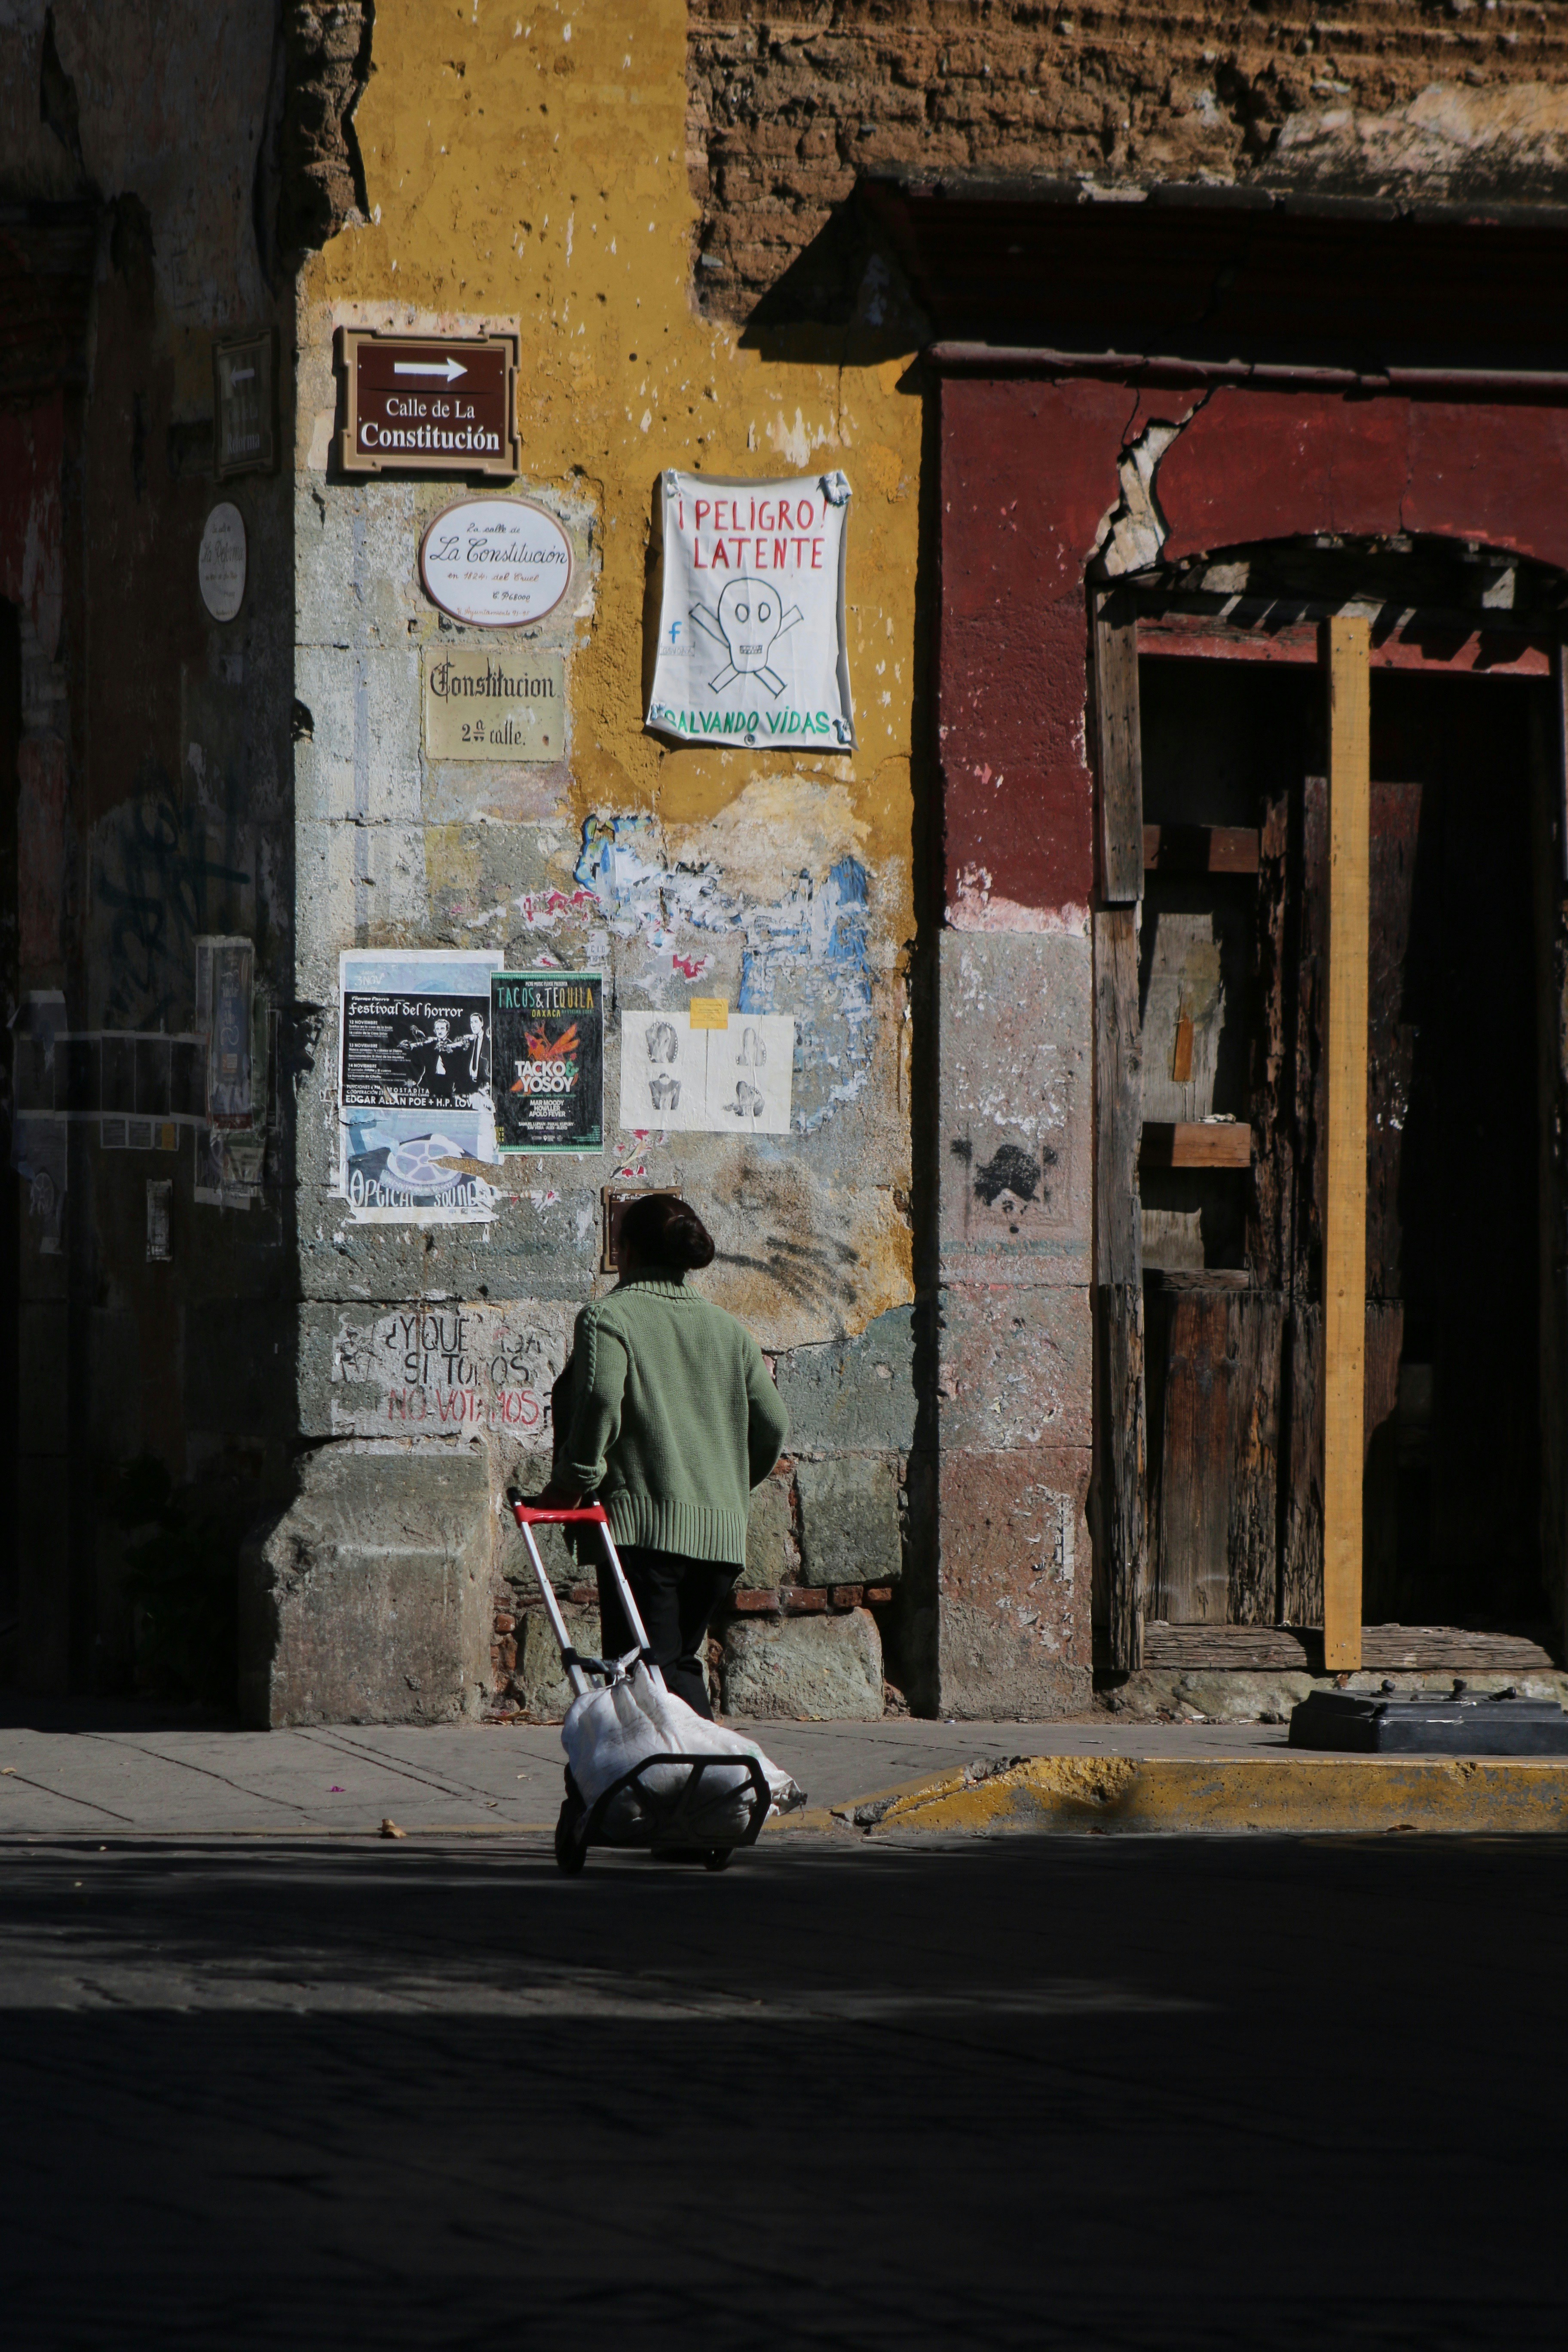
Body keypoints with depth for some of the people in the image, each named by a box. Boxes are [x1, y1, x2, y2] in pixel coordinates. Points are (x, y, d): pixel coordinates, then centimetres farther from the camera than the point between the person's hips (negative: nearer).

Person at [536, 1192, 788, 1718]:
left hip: (644, 1523, -7)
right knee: (680, 1663, 18)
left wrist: (573, 1482, -10)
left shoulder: (608, 1316, -2)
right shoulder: (726, 1328, 18)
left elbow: (600, 1400, -20)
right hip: (720, 1531, 7)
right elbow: (773, 1424, 15)